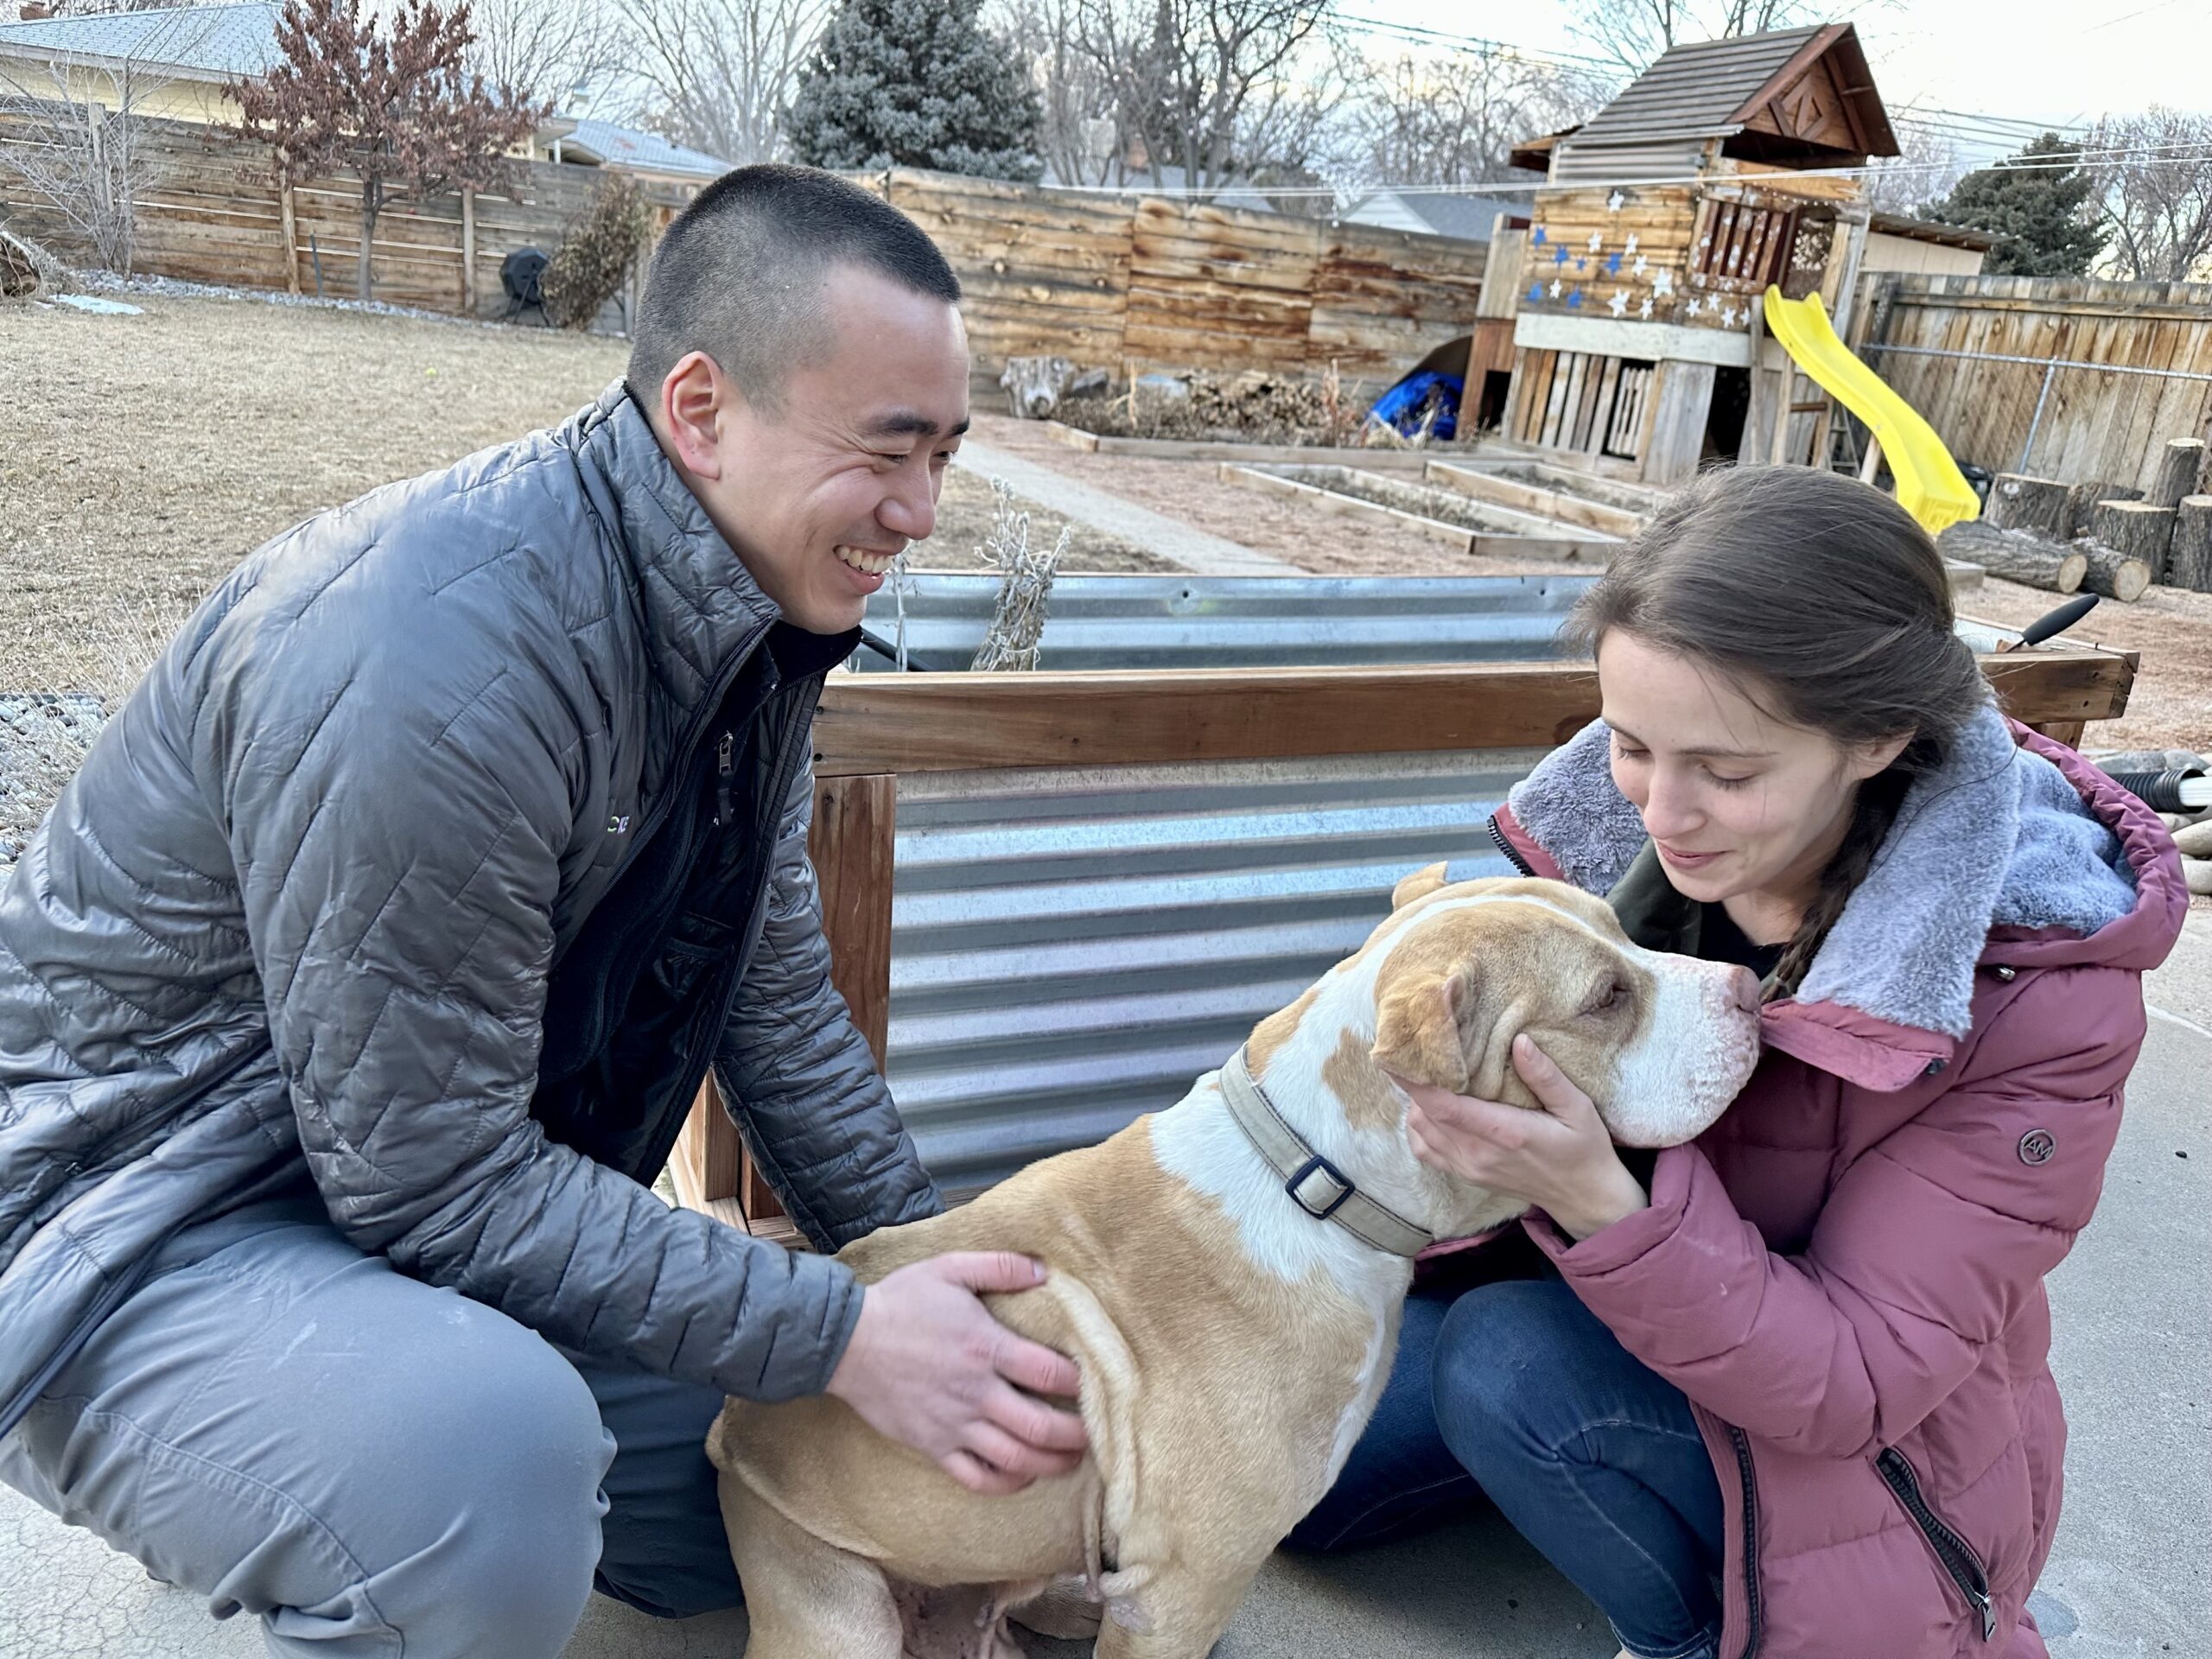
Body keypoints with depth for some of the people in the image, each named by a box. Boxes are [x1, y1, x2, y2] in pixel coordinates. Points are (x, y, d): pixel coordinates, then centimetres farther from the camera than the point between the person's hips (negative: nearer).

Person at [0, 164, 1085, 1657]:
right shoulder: (431, 656, -32)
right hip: (128, 1227, -8)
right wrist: (840, 1334, -24)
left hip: (429, 1182, 8)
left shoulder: (754, 619, -3)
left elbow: (775, 993, 5)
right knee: (487, 1449, -38)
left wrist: (938, 1275, 3)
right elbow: (427, 1179, -26)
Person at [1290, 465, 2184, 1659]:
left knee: (1508, 1361, -31)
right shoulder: (1620, 821, -16)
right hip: (1608, 1310, 5)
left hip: (1866, 1460, -5)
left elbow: (1854, 1383, -28)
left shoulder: (2040, 998, -28)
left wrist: (1601, 1203, -44)